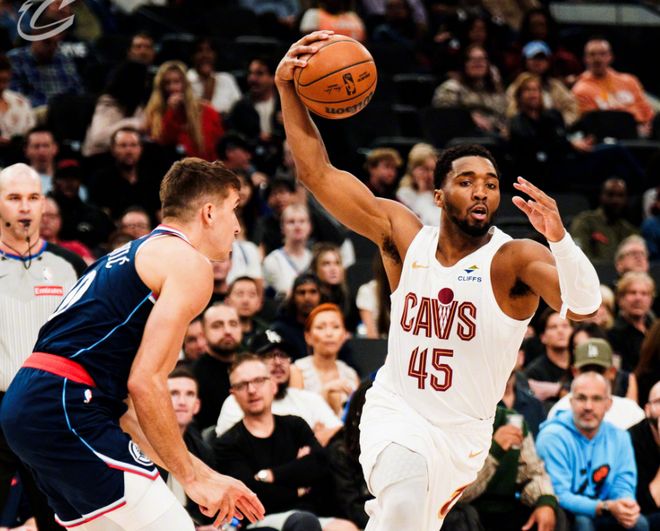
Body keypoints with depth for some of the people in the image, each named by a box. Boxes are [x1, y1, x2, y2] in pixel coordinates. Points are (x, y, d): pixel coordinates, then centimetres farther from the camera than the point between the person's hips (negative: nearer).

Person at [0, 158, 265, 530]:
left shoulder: (136, 255, 26)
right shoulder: (189, 262, -3)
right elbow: (146, 383, -14)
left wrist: (202, 473, 23)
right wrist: (194, 478, -6)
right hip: (65, 407, -10)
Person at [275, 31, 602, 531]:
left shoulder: (514, 260, -14)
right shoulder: (404, 236, -4)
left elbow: (584, 306, -33)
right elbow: (318, 174, -5)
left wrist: (558, 237, -50)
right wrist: (288, 89, -16)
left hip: (463, 434, 0)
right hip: (396, 412, 0)